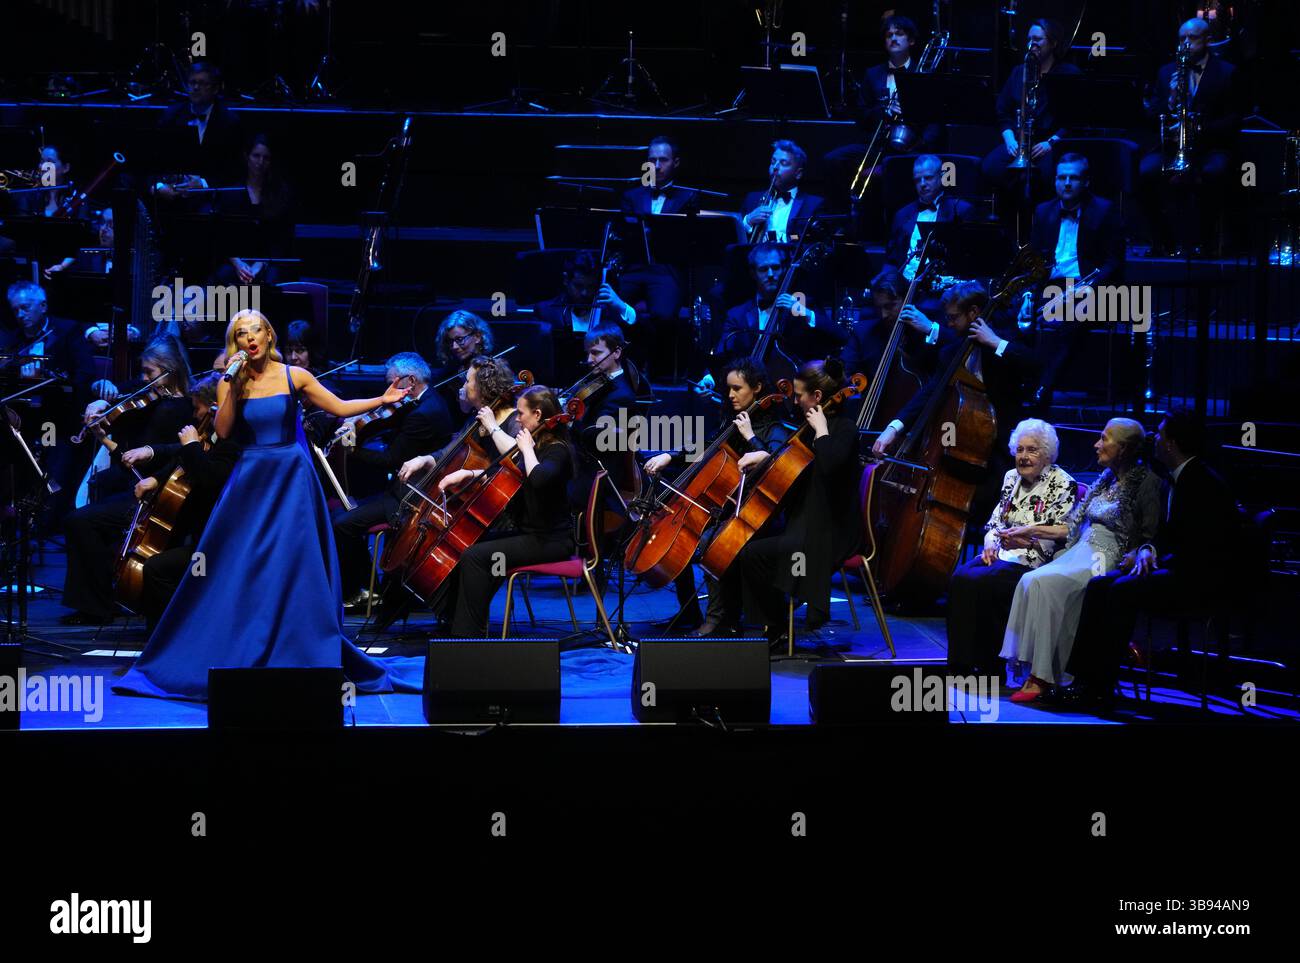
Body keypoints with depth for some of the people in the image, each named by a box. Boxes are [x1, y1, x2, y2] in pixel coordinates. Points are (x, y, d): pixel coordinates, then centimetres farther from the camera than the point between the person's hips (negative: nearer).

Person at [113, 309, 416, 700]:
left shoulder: (293, 376, 2)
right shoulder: (230, 382, 4)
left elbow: (341, 408, 4)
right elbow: (222, 430, -8)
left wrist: (383, 400, -5)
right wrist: (236, 386, -13)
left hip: (292, 480, -1)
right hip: (249, 481, 1)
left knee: (297, 573, -5)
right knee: (235, 574, -1)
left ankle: (307, 661, 3)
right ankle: (234, 660, 9)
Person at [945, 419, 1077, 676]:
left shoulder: (1063, 484, -2)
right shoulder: (1012, 478, 18)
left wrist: (1026, 536, -21)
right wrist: (990, 543, -1)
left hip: (1032, 561, -7)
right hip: (1001, 555, 7)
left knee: (980, 583, -29)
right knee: (960, 578, -23)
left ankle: (989, 667, -18)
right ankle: (962, 664, -19)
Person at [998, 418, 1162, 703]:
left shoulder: (1145, 482, -2)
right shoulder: (1107, 477, 21)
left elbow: (1149, 538, -4)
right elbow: (1072, 526, 21)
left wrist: (1135, 555, -22)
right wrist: (1026, 532, 17)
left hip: (1107, 561, -7)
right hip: (1079, 552, 7)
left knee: (1044, 583, -31)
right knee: (1029, 581, -23)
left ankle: (1041, 677, -29)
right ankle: (1034, 672, -27)